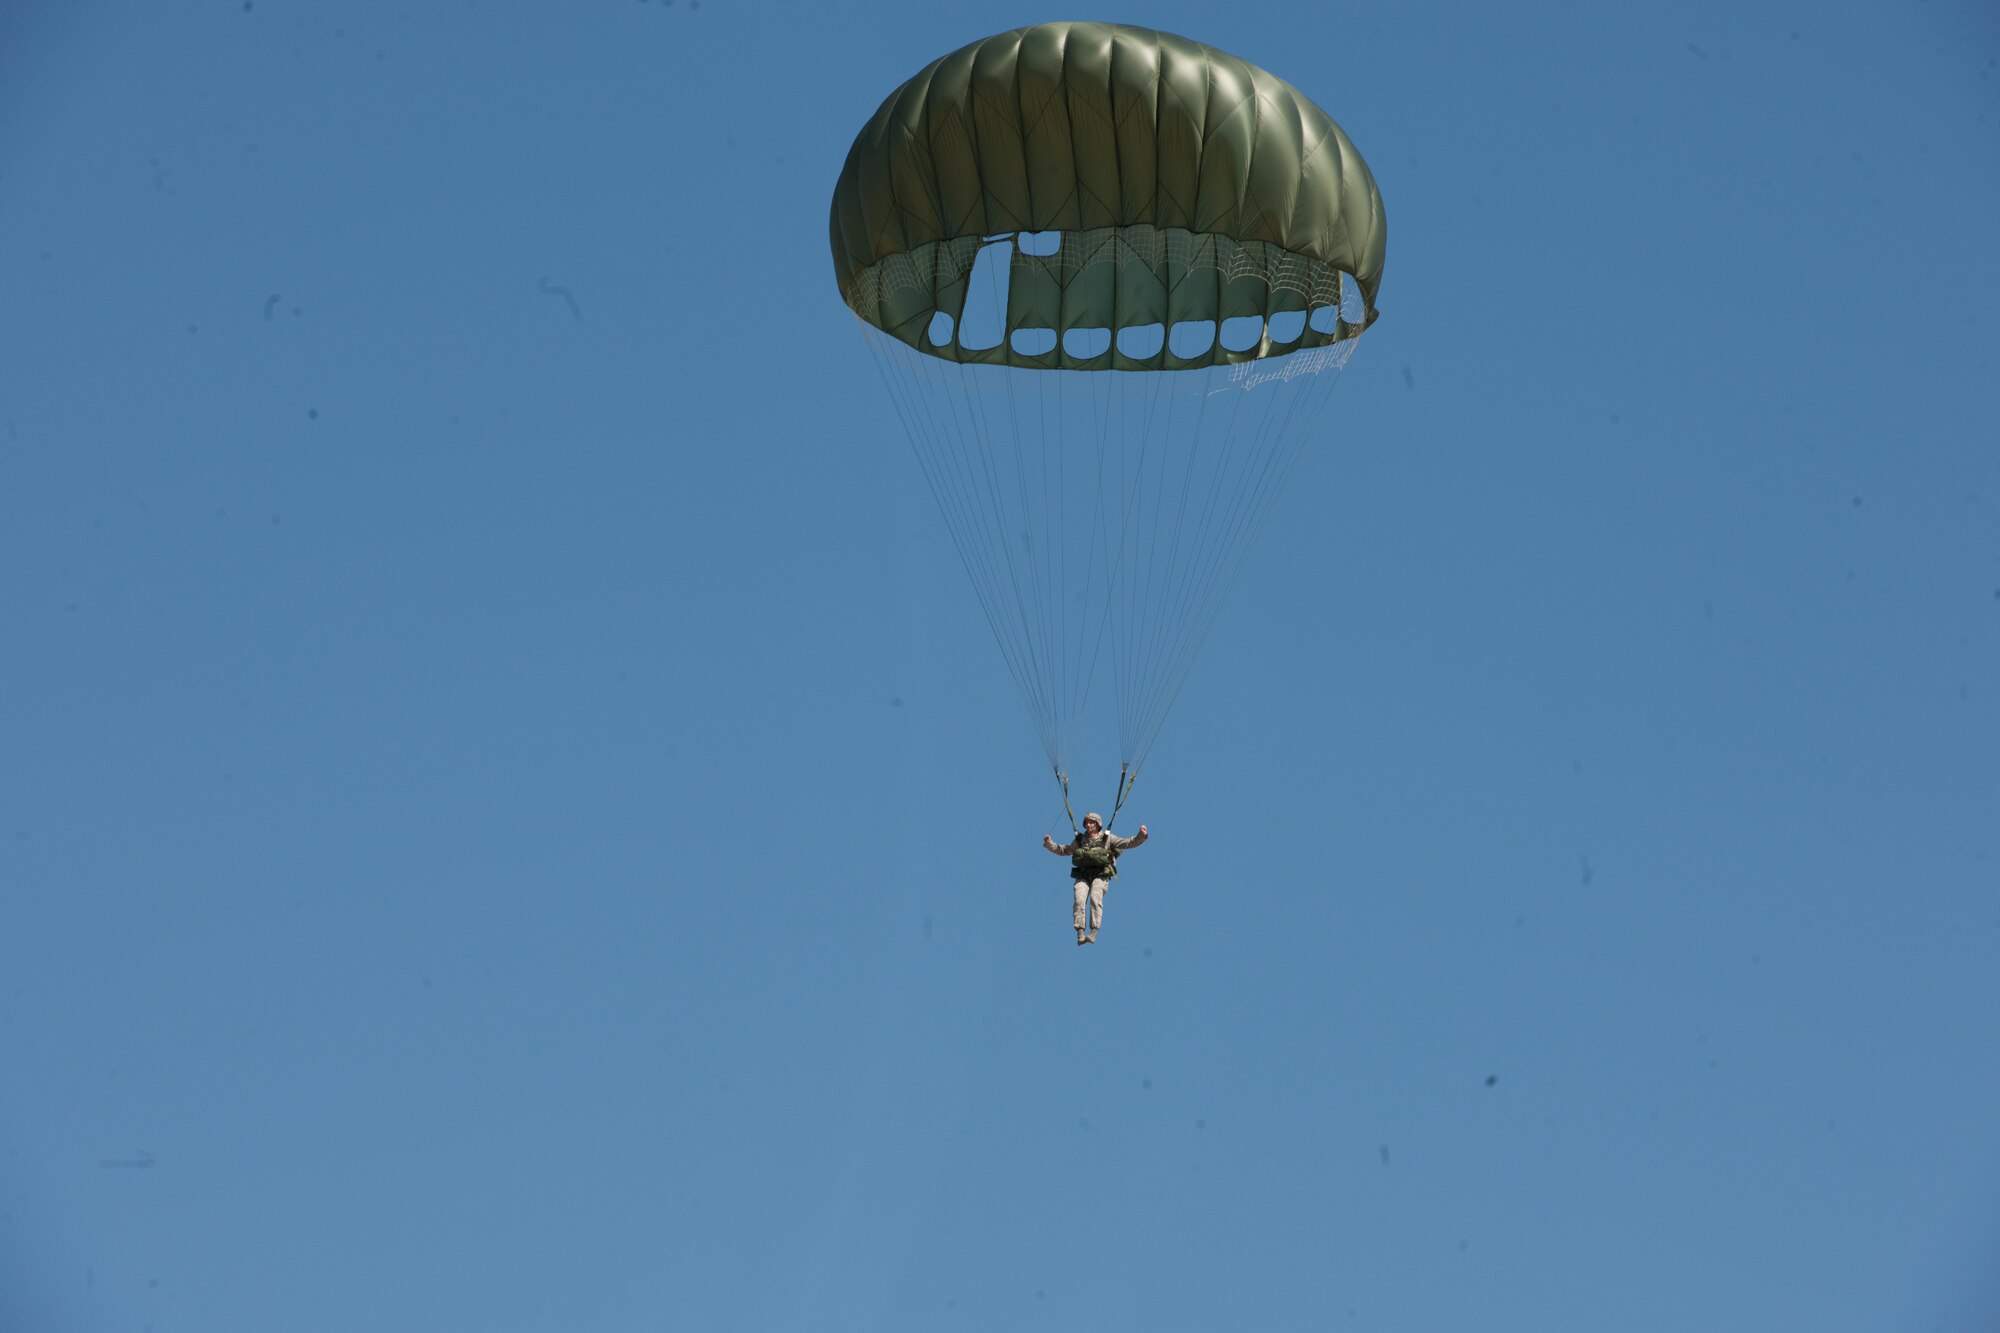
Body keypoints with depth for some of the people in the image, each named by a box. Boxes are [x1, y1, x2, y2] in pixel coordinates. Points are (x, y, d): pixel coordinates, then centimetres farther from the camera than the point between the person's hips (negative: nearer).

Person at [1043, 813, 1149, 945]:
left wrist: (1141, 836, -10)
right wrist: (1049, 844, 16)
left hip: (1101, 875, -3)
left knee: (1095, 898, -25)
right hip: (1083, 876, 3)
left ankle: (1093, 933, -30)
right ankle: (1080, 934, -23)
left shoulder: (1107, 839, 8)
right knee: (1079, 900, -19)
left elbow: (1129, 843, 4)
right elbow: (1062, 850, 28)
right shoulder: (1080, 840, 17)